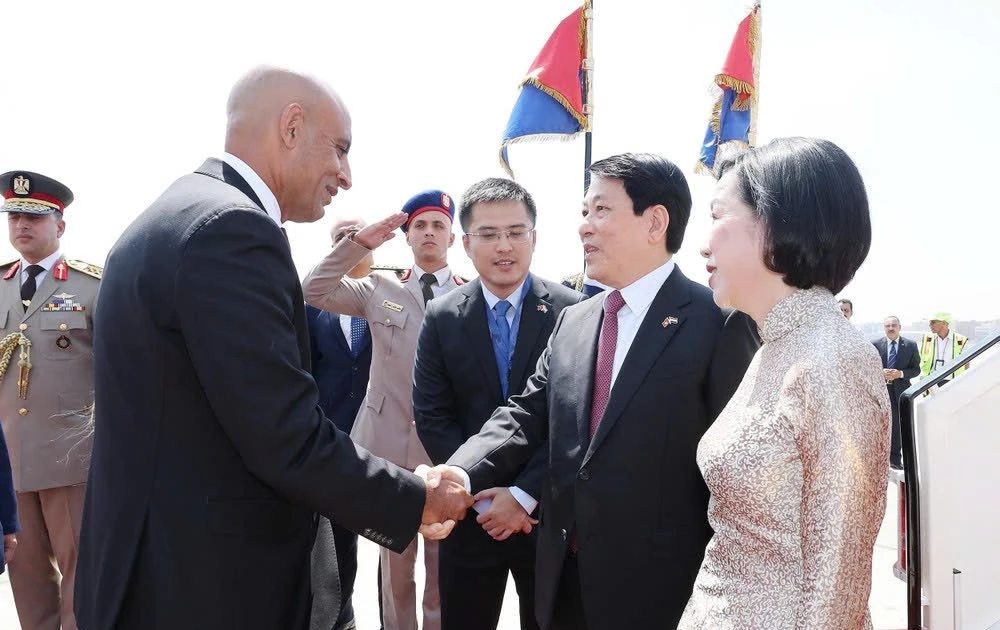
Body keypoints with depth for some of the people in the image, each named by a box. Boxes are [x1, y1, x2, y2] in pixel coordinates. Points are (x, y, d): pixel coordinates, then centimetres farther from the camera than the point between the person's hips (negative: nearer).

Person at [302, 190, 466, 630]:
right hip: (390, 444, 2)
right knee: (395, 564, 16)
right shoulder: (379, 289, 7)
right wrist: (359, 243, -9)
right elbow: (314, 292, -1)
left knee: (444, 566, 11)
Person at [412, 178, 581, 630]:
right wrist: (483, 493, -10)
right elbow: (432, 417, -2)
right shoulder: (442, 318, -1)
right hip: (472, 516, 2)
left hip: (549, 513, -1)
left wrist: (525, 494, -13)